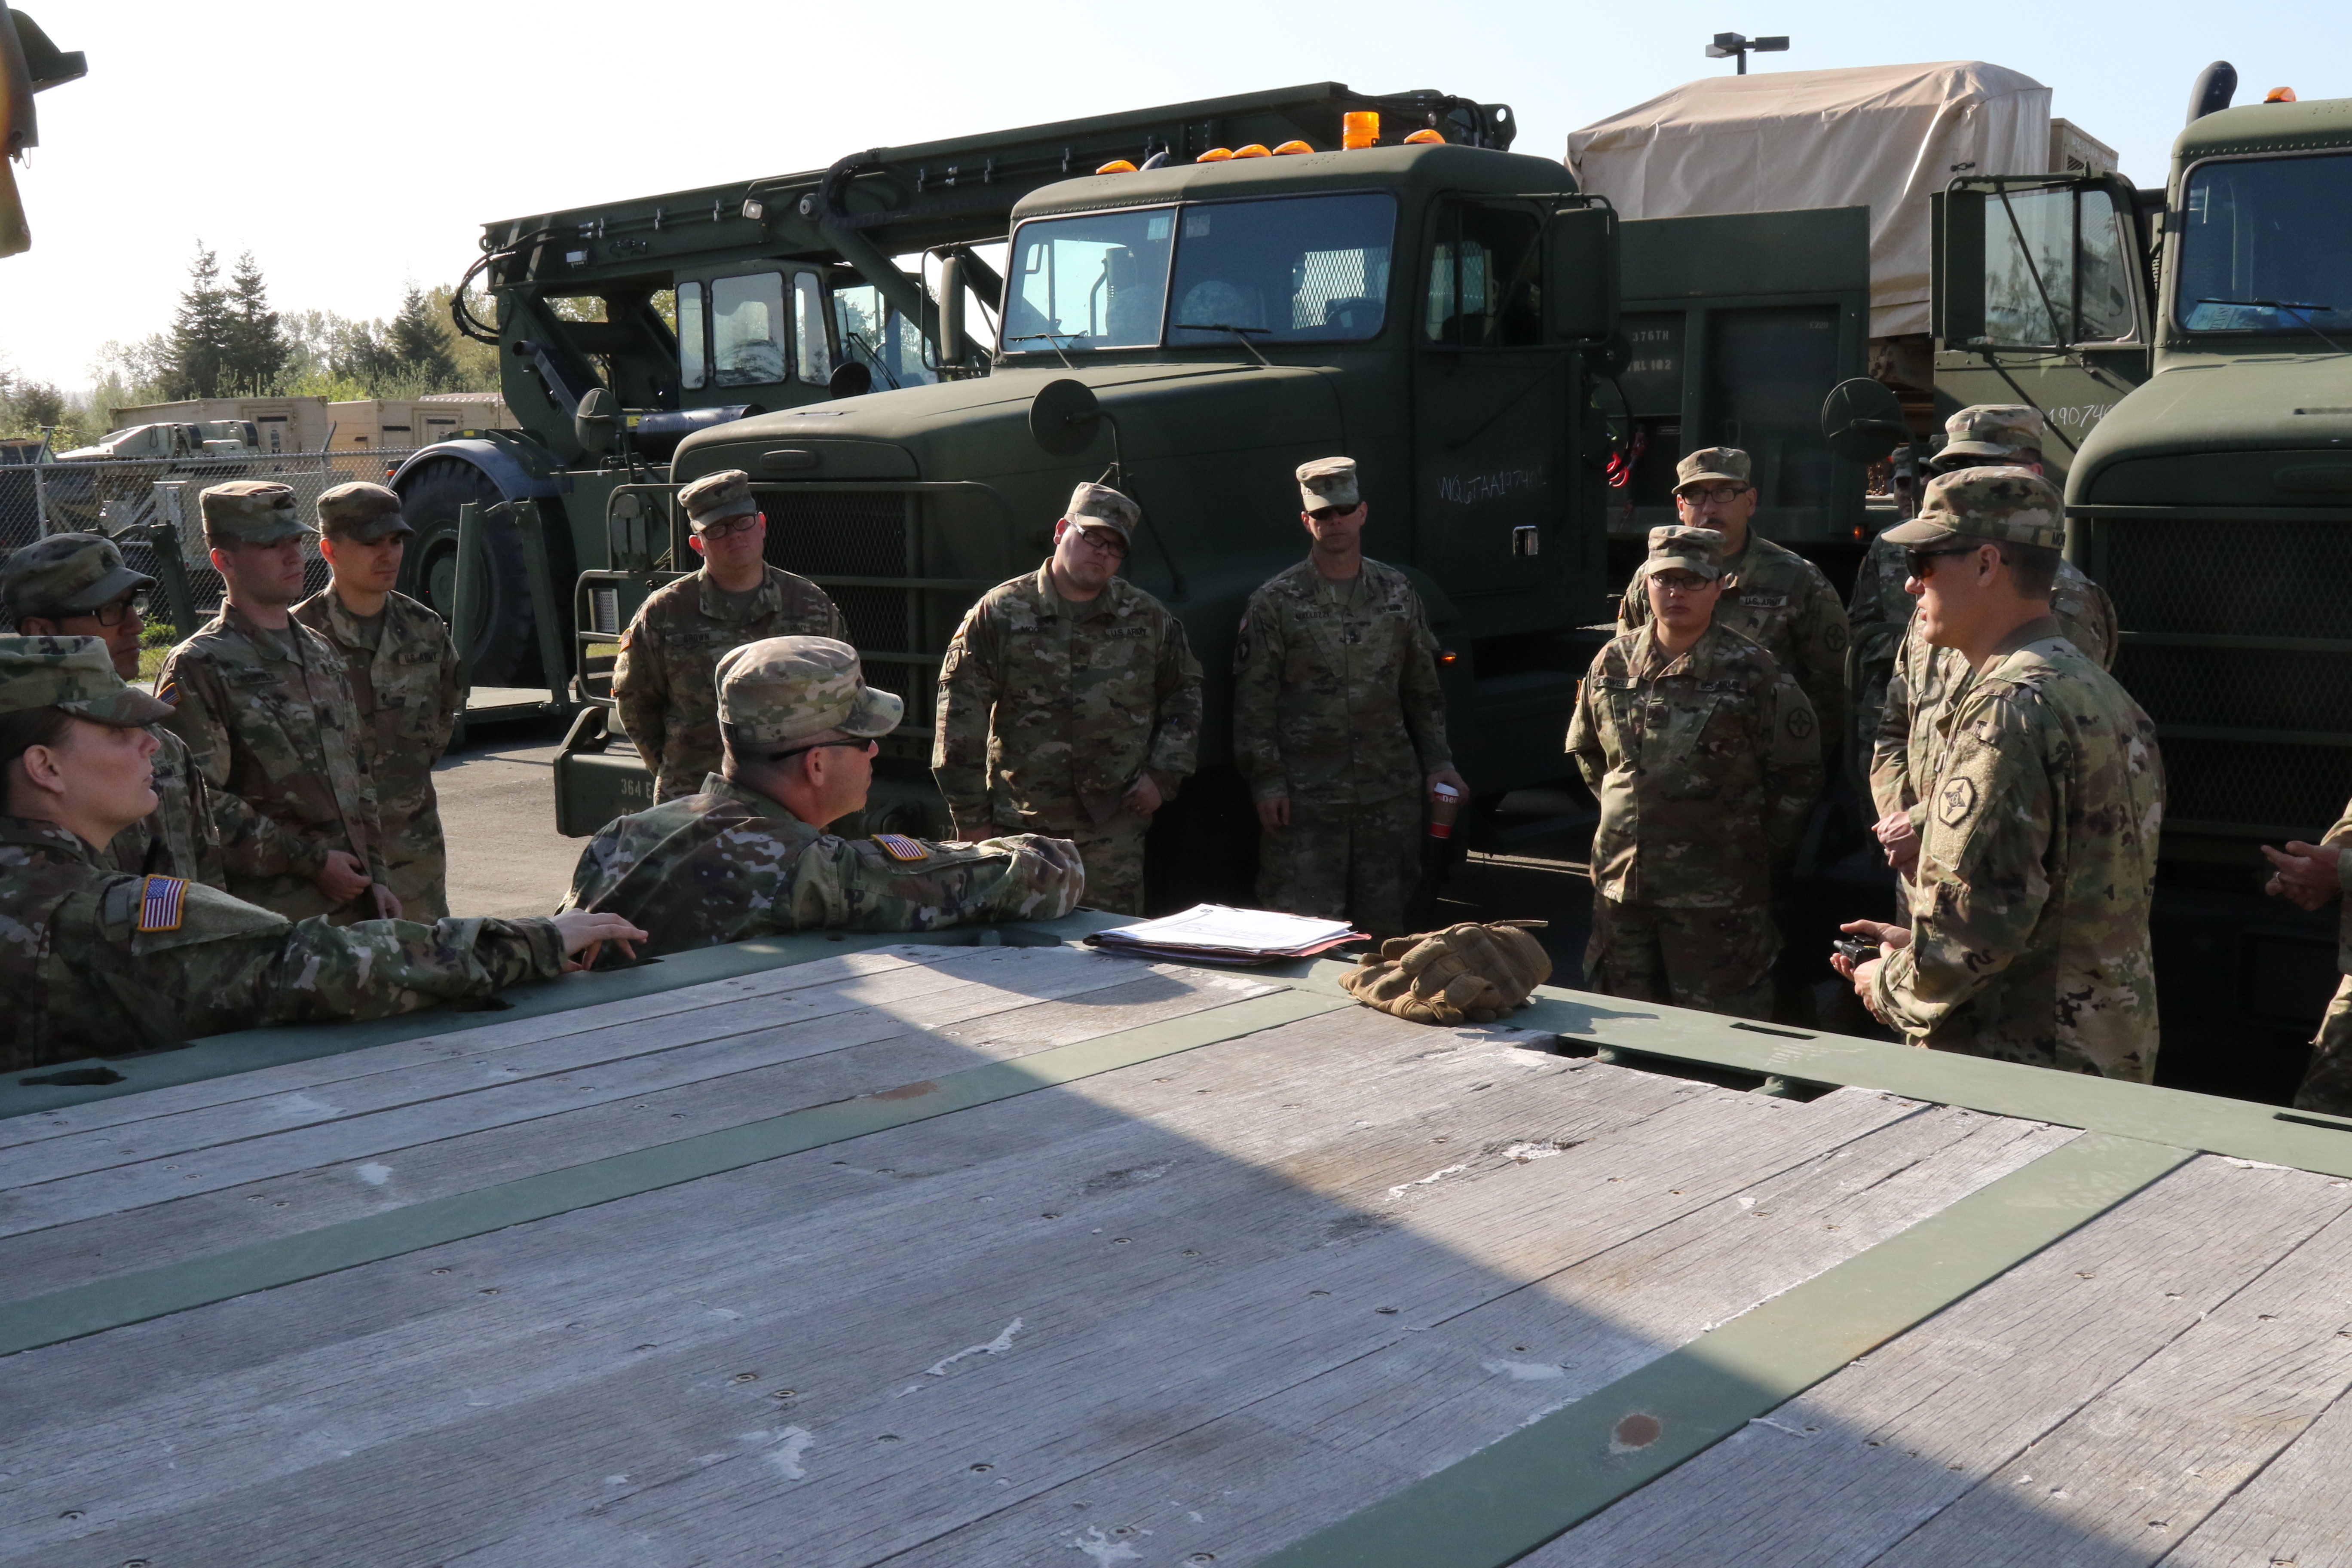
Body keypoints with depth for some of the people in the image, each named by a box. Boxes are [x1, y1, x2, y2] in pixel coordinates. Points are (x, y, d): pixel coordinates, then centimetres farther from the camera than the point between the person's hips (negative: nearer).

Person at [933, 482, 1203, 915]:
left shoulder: (1148, 619, 7)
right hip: (1021, 826, -1)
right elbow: (961, 713, -2)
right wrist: (970, 817, -4)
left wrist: (1163, 775, 7)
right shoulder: (1000, 614, -1)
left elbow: (1184, 692, 19)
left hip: (1115, 830, 2)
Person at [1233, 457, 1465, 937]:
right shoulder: (1275, 601, -2)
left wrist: (1438, 762, 9)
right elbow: (1253, 702, -4)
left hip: (1391, 791, 4)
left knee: (1385, 927, 10)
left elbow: (1423, 690, 16)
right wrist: (1266, 782, -9)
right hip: (1305, 797, -3)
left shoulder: (1397, 592, 9)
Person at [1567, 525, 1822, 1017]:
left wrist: (1759, 848, 1)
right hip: (1621, 881, 5)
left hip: (1718, 896, -5)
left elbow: (1798, 774, -2)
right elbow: (1583, 748, 21)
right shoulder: (1614, 662, 6)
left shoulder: (1752, 671, -7)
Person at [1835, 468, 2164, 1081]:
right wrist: (1913, 942, 16)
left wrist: (1888, 986, -7)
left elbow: (1978, 911, -25)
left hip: (2020, 1067, -9)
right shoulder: (2104, 694, 13)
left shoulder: (2010, 709, -19)